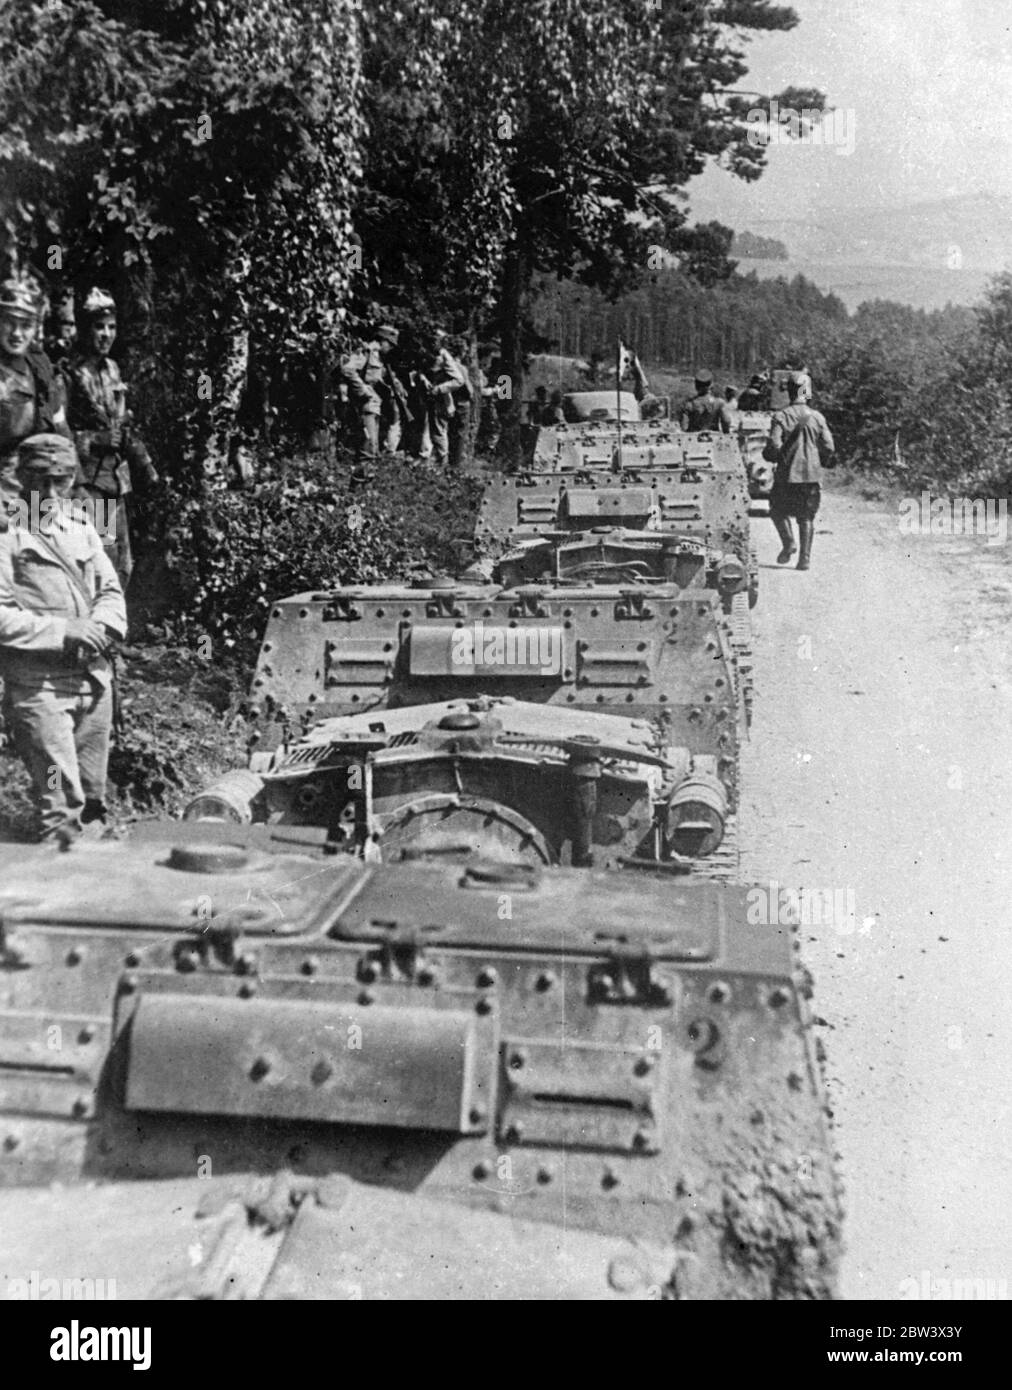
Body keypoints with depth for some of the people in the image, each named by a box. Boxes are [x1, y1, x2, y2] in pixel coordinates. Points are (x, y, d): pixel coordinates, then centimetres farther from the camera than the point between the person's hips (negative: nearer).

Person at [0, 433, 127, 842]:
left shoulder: (78, 522, 11)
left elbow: (110, 590, 14)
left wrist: (101, 628, -5)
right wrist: (63, 630, -18)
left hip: (93, 675, 6)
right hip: (38, 685, -6)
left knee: (93, 800, 15)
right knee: (61, 804, -8)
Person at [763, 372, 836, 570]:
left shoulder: (781, 417, -6)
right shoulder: (817, 417, 3)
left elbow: (774, 446, -13)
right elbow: (829, 448, 1)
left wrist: (771, 457, 8)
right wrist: (823, 462, 20)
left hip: (787, 474, -3)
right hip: (812, 474, 3)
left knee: (778, 509, 17)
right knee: (807, 517, 10)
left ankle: (789, 541, -3)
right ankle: (804, 558, 4)